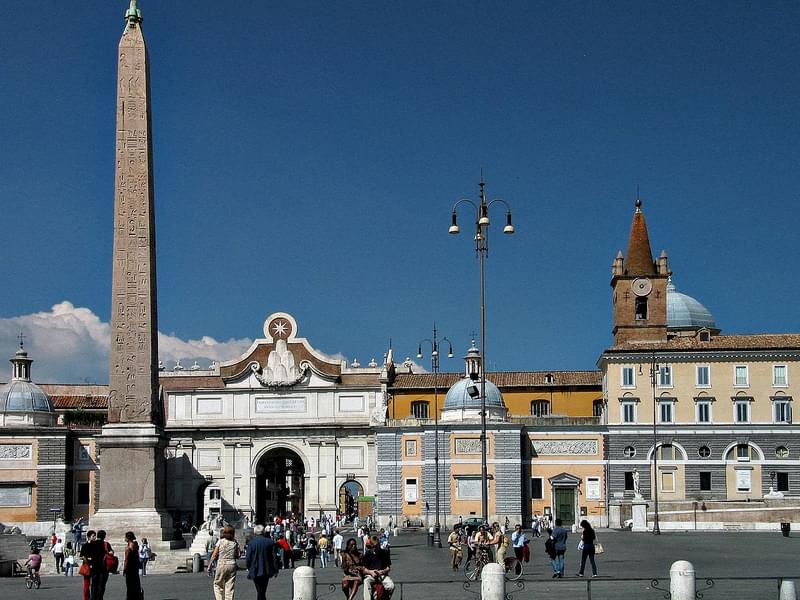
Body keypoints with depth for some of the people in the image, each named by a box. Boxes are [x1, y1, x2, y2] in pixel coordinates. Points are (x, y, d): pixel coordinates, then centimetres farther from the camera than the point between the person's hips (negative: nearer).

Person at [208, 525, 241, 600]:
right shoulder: (235, 542, 1)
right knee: (230, 587, 6)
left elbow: (214, 555, -5)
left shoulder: (220, 541, -5)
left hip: (221, 565, -2)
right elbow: (238, 555, 2)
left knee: (218, 585, 11)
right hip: (232, 565, 2)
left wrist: (209, 566, 1)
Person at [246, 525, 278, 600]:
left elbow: (248, 558, -8)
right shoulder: (270, 542, -2)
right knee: (263, 590, 16)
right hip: (266, 571, 3)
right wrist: (275, 570, 5)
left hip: (255, 571, -3)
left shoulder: (251, 543, -9)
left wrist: (249, 568, 7)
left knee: (259, 590, 2)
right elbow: (274, 557, -1)